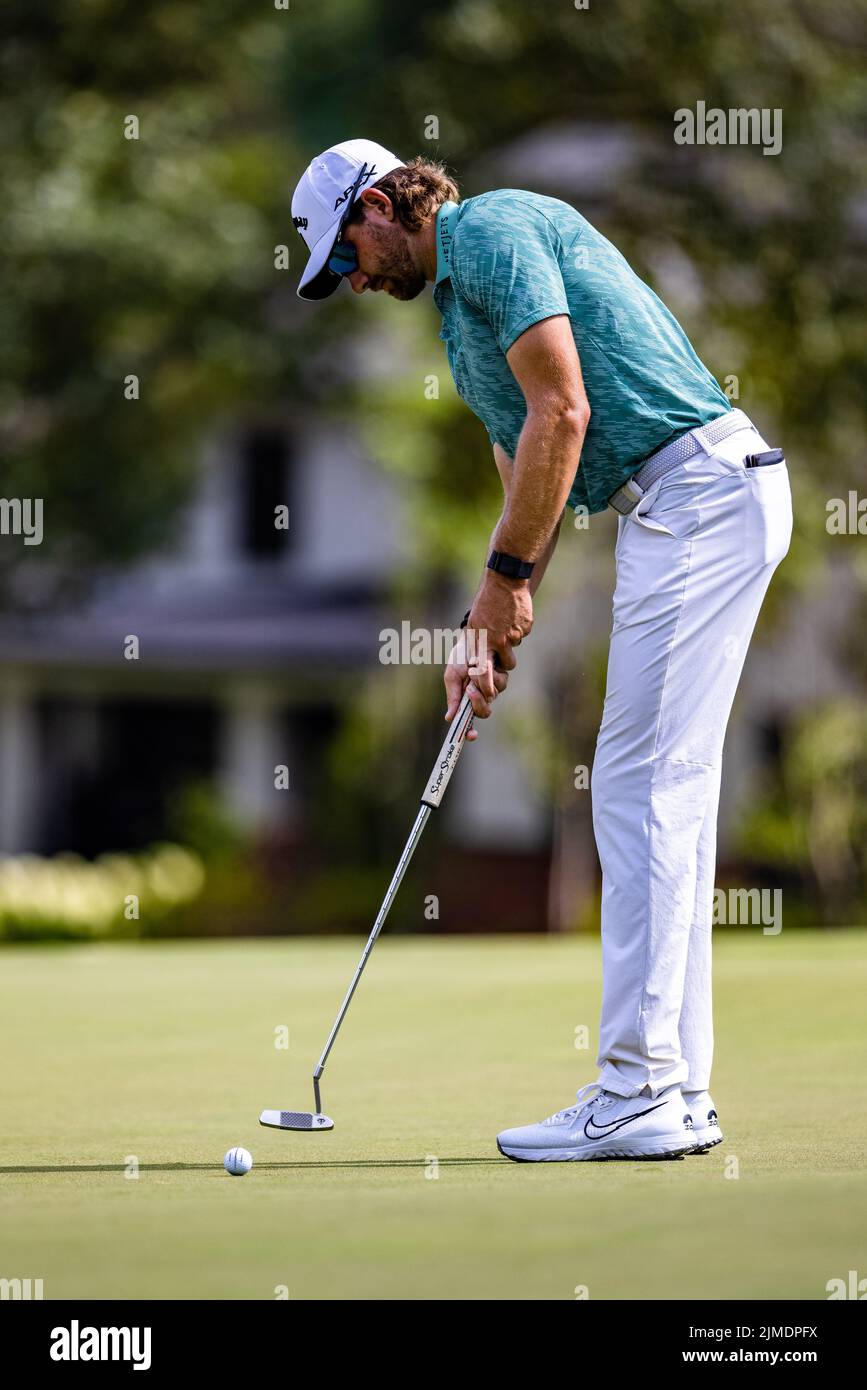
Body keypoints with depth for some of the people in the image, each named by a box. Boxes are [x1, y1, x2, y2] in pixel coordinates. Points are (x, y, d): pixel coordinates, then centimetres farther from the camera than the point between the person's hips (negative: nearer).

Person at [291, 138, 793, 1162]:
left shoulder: (493, 231, -6)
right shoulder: (460, 305, 24)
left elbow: (563, 413, -15)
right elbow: (528, 480, 25)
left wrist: (507, 577, -9)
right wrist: (488, 637, 18)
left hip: (700, 491, -10)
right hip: (678, 509, 10)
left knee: (643, 789, -11)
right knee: (663, 798, 9)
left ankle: (638, 1093, -12)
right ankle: (674, 1087, 10)